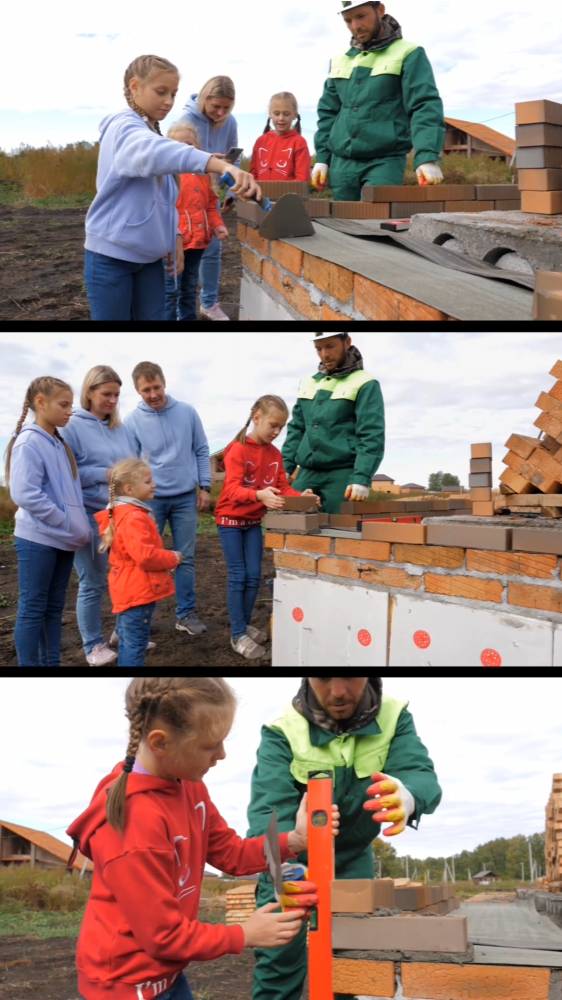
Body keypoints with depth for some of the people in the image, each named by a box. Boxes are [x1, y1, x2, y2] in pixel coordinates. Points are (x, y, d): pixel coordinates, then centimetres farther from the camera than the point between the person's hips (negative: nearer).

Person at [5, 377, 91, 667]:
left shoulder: (59, 443, 12)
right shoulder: (29, 443, -13)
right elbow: (25, 494, -21)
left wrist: (76, 526, 3)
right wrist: (67, 523, -17)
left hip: (62, 539, 8)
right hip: (38, 539, -8)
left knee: (54, 608, 12)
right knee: (32, 609, -2)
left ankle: (52, 663, 19)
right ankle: (30, 664, 2)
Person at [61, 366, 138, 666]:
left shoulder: (121, 429, 10)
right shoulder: (72, 428, -9)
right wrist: (105, 475, -19)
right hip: (90, 515, -5)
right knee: (93, 583, 2)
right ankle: (93, 645, 12)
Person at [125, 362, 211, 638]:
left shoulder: (187, 413, -1)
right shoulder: (132, 422, -7)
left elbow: (201, 451, 6)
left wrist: (204, 487, 2)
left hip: (185, 498, 2)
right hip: (149, 499, -2)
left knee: (186, 558, 8)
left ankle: (186, 613, 16)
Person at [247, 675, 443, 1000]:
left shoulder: (394, 718, -16)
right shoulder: (283, 732, -23)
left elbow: (423, 777, -30)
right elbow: (269, 808, -35)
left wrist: (408, 796, -57)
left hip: (352, 862, 2)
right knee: (280, 962, -4)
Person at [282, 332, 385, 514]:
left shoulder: (365, 385, -1)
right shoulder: (309, 383, 18)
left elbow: (372, 436, -10)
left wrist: (362, 478, -21)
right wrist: (285, 468, 8)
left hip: (342, 477, -6)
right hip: (306, 474, 6)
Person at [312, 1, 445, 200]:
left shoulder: (408, 55, -1)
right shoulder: (340, 61, 15)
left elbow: (425, 107, -11)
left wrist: (427, 157, -24)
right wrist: (322, 158, 11)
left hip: (385, 162, -5)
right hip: (342, 163, 5)